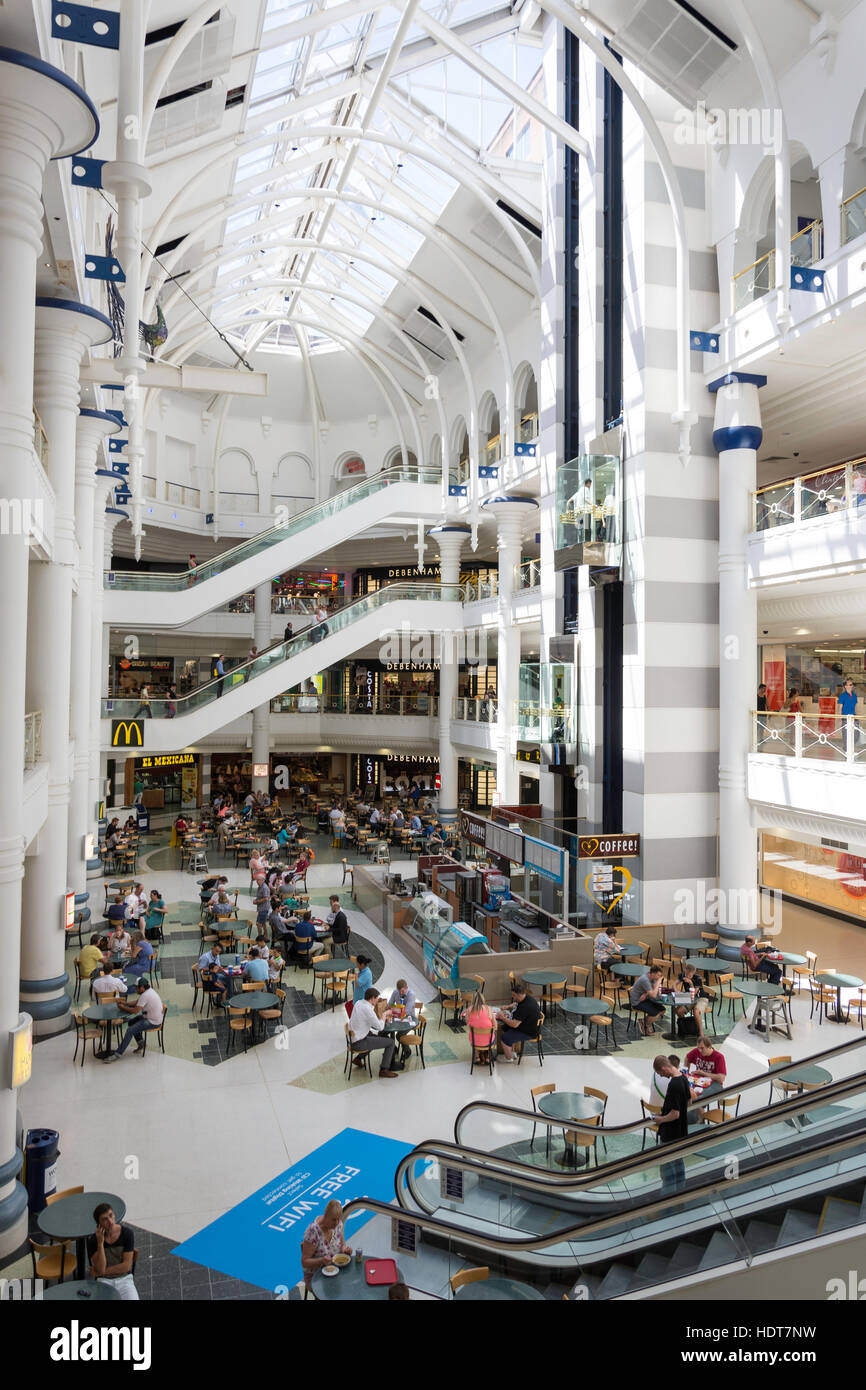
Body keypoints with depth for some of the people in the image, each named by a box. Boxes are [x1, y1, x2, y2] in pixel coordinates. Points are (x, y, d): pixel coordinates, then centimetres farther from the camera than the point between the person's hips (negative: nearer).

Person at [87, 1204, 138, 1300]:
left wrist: (103, 1271, -7)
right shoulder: (93, 1240, -8)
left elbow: (126, 1266, -8)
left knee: (133, 1299, -28)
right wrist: (100, 1243, -23)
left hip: (124, 1279, 0)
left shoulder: (127, 1233, -10)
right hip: (104, 1281, 0)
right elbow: (100, 1269, -14)